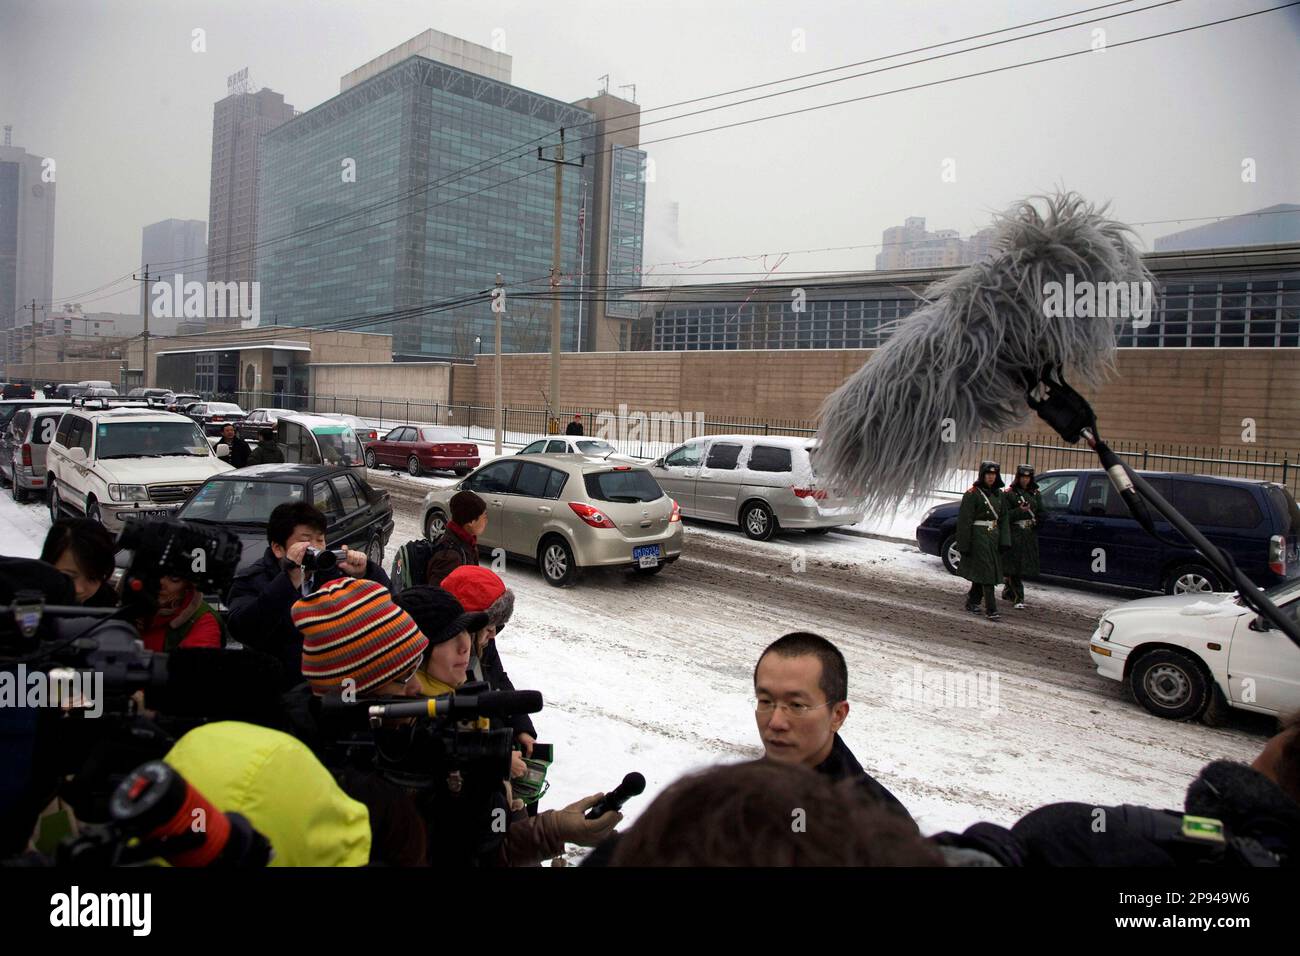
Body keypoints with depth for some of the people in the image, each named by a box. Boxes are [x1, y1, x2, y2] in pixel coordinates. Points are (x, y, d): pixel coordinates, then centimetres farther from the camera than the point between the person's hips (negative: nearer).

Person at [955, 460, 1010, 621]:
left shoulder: (999, 494, 12)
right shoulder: (972, 493, -7)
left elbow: (1003, 519, 13)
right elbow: (964, 520, -9)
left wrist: (1004, 541, 2)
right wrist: (964, 545, -12)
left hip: (994, 536, 6)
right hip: (979, 537, -6)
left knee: (981, 572, 12)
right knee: (986, 572, -10)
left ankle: (972, 602, 27)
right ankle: (991, 609, -9)